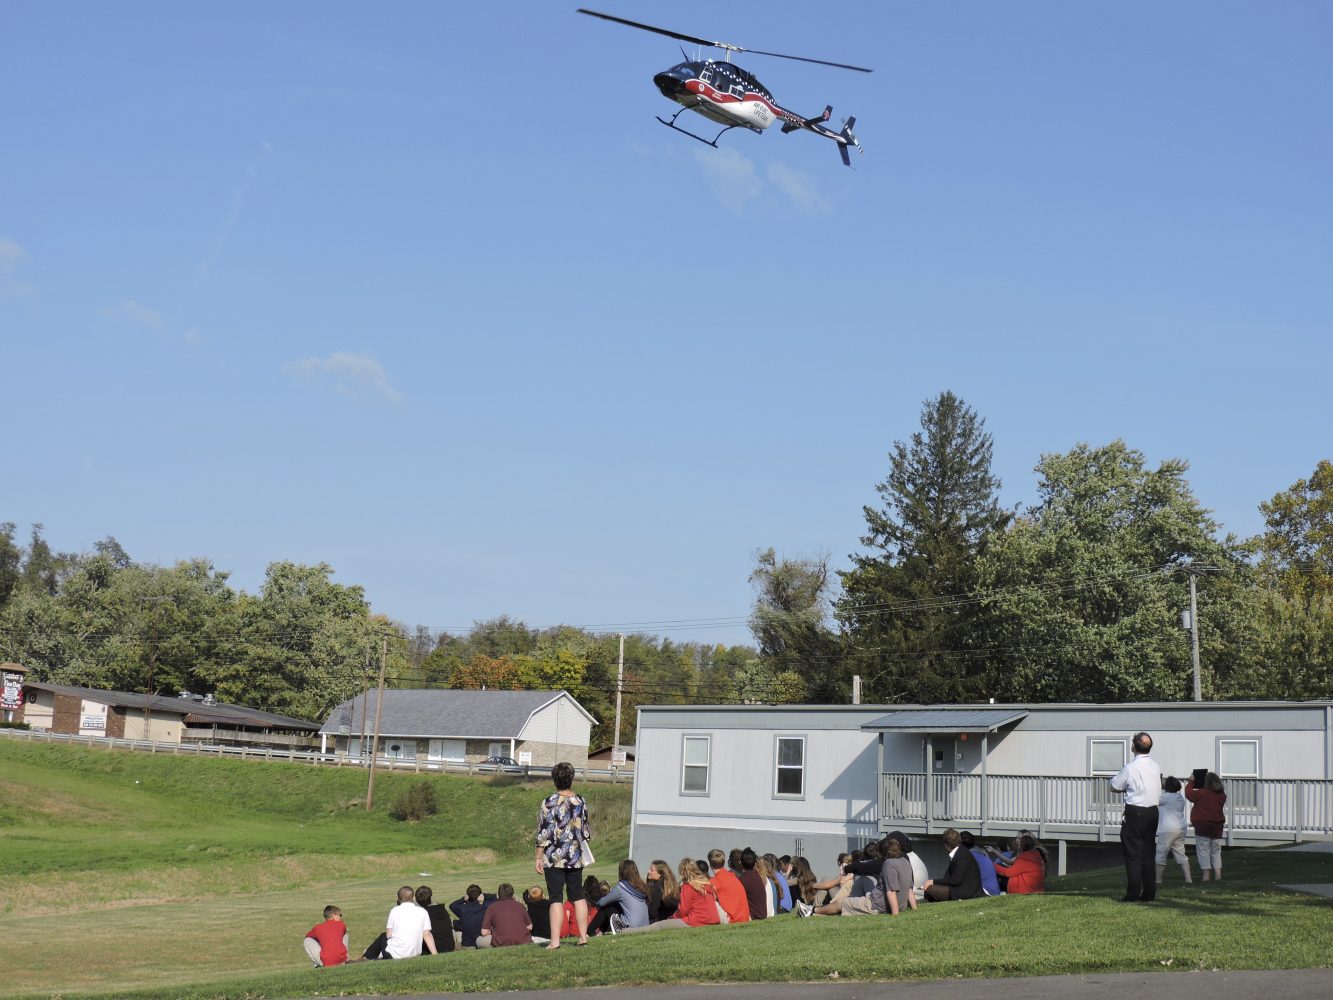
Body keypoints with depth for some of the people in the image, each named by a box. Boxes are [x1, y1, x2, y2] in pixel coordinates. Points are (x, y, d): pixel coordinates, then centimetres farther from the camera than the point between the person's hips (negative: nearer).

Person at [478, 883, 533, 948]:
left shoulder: (492, 907, 4)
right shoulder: (520, 905, 11)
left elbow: (484, 932, 1)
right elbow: (529, 927, 13)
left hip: (502, 945, -3)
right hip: (523, 942, 3)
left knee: (479, 941, 17)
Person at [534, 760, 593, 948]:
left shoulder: (549, 803, -12)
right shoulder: (580, 802, 0)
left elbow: (543, 833, -11)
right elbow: (587, 831, 9)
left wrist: (538, 858, -4)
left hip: (554, 857, -4)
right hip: (576, 857, 4)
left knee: (556, 897, -1)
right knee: (577, 895, 14)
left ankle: (555, 940, -5)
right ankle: (583, 936, 18)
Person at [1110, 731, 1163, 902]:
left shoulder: (1130, 768, -15)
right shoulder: (1156, 767, 5)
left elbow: (1114, 786, -4)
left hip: (1134, 813, -6)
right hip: (1152, 811, 6)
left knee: (1133, 854, -1)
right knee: (1149, 853, 11)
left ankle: (1133, 894, -1)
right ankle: (1149, 893, 13)